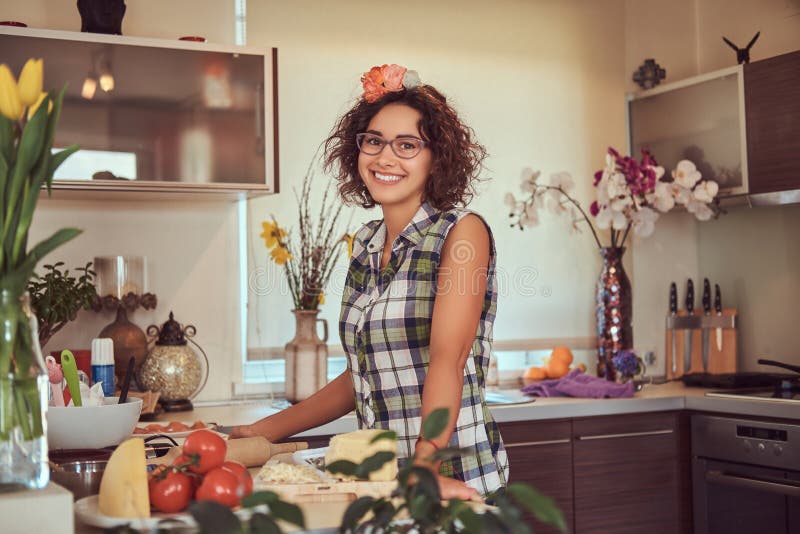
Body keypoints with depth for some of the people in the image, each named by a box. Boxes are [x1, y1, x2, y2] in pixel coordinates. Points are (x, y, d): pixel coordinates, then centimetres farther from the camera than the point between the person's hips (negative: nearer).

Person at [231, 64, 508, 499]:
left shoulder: (463, 232, -9)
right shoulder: (367, 244, 9)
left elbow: (448, 358, -20)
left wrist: (425, 471, -29)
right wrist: (270, 429, 11)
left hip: (454, 482, -6)